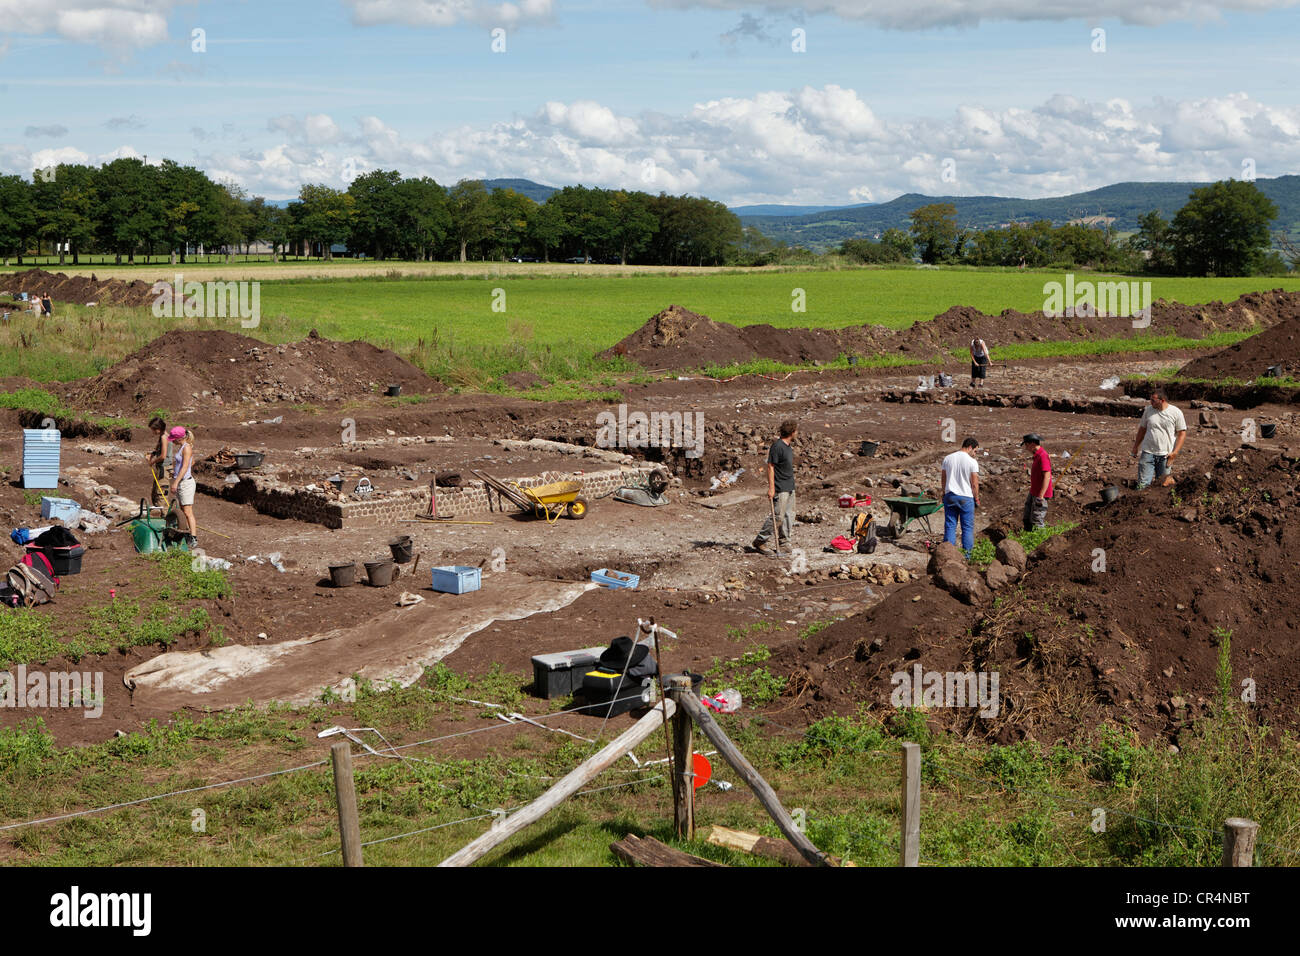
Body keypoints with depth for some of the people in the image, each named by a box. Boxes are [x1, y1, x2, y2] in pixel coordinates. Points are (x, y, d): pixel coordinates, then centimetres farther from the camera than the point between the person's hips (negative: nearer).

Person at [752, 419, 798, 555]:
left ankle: (784, 542, 17)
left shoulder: (788, 446, 13)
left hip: (790, 488, 9)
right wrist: (771, 488, -20)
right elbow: (770, 467, -16)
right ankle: (760, 541, 1)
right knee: (777, 516, -8)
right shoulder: (777, 446, -15)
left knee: (789, 515, 10)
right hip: (780, 489, -9)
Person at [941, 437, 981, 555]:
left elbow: (944, 479, 11)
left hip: (950, 496, 4)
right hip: (966, 498, -4)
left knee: (950, 526, 6)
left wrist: (944, 494, 20)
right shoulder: (972, 462, -8)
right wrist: (977, 498, 4)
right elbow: (974, 483, -7)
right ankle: (966, 553, 5)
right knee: (967, 527, 5)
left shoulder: (947, 459, 6)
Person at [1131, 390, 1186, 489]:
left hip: (1165, 454, -2)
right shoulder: (1149, 410, 5)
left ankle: (1170, 478, 33)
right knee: (1143, 484, -6)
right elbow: (1142, 429, 16)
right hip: (1148, 452, 2)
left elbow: (1182, 433, -1)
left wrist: (1175, 452, -9)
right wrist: (1135, 447, 17)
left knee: (1164, 483, 3)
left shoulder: (1176, 412, -4)